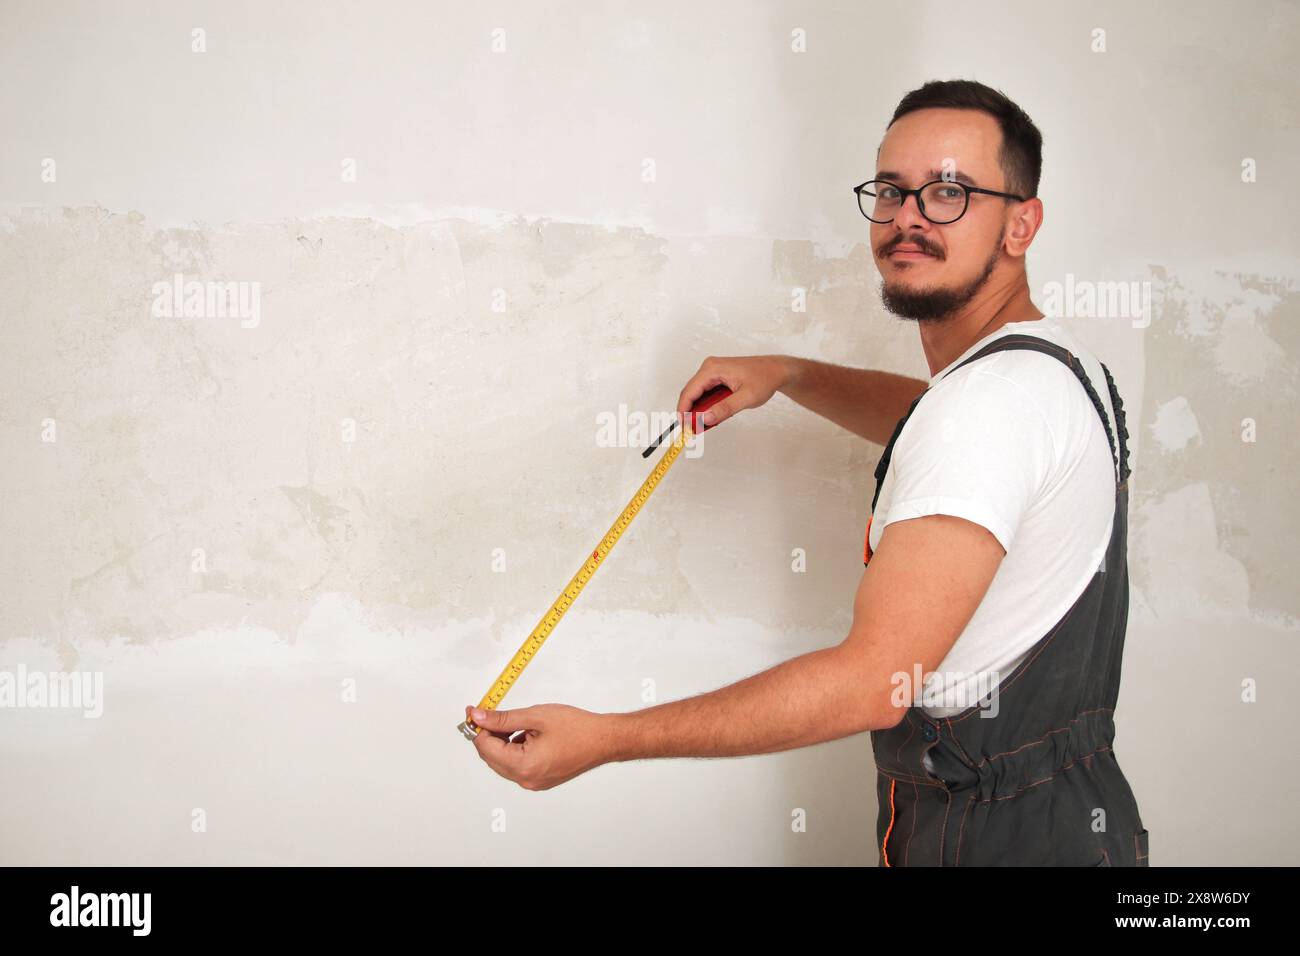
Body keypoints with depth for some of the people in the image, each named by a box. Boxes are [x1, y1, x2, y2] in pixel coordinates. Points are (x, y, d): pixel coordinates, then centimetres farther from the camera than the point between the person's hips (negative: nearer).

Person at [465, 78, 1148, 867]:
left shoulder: (992, 397, -24)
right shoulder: (1058, 362, 9)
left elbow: (872, 684, -30)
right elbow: (926, 418, 34)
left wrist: (605, 738, -30)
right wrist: (783, 374, 16)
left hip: (1002, 837, -10)